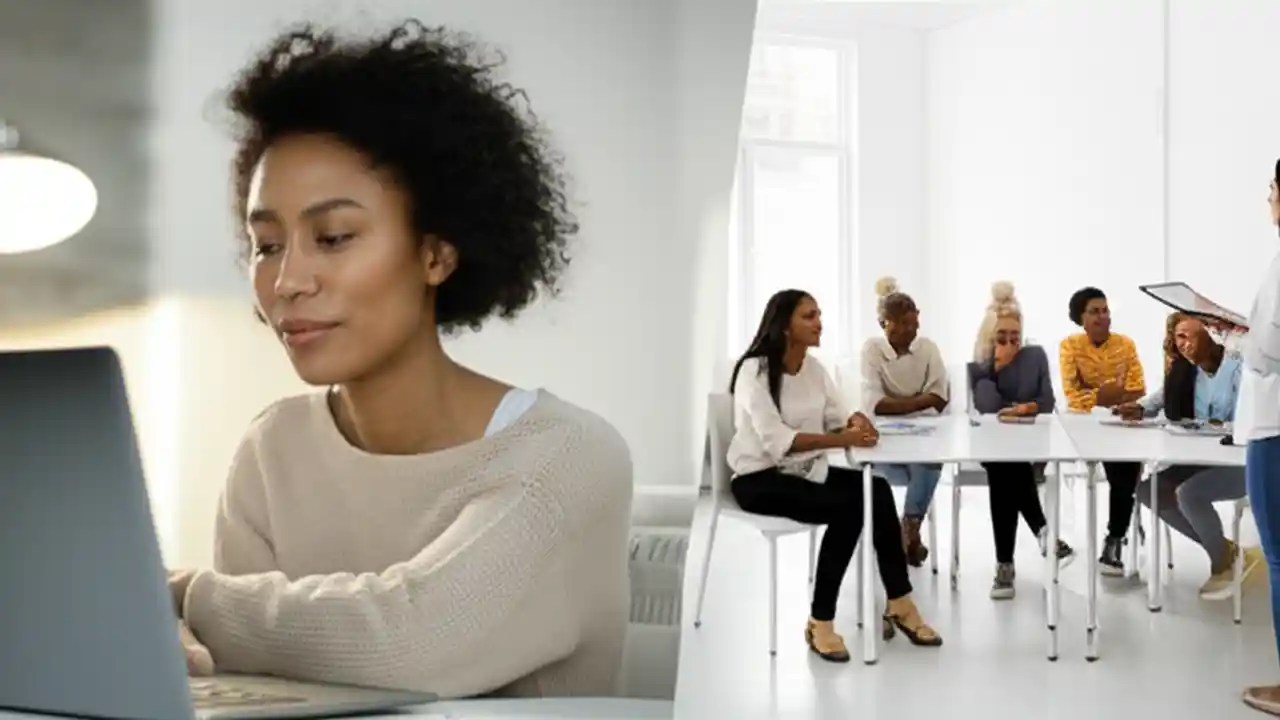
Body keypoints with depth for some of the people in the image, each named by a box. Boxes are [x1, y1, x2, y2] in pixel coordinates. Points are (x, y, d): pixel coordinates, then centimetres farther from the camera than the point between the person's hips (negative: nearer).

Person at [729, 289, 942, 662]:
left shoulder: (814, 367, 6)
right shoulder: (755, 371, -16)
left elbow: (837, 418, 5)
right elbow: (777, 442, -25)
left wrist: (856, 421, -20)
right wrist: (843, 440, -33)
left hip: (807, 470, 7)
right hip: (759, 478, -7)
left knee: (877, 490, -18)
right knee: (847, 508, -28)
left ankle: (899, 604, -7)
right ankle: (821, 622, -17)